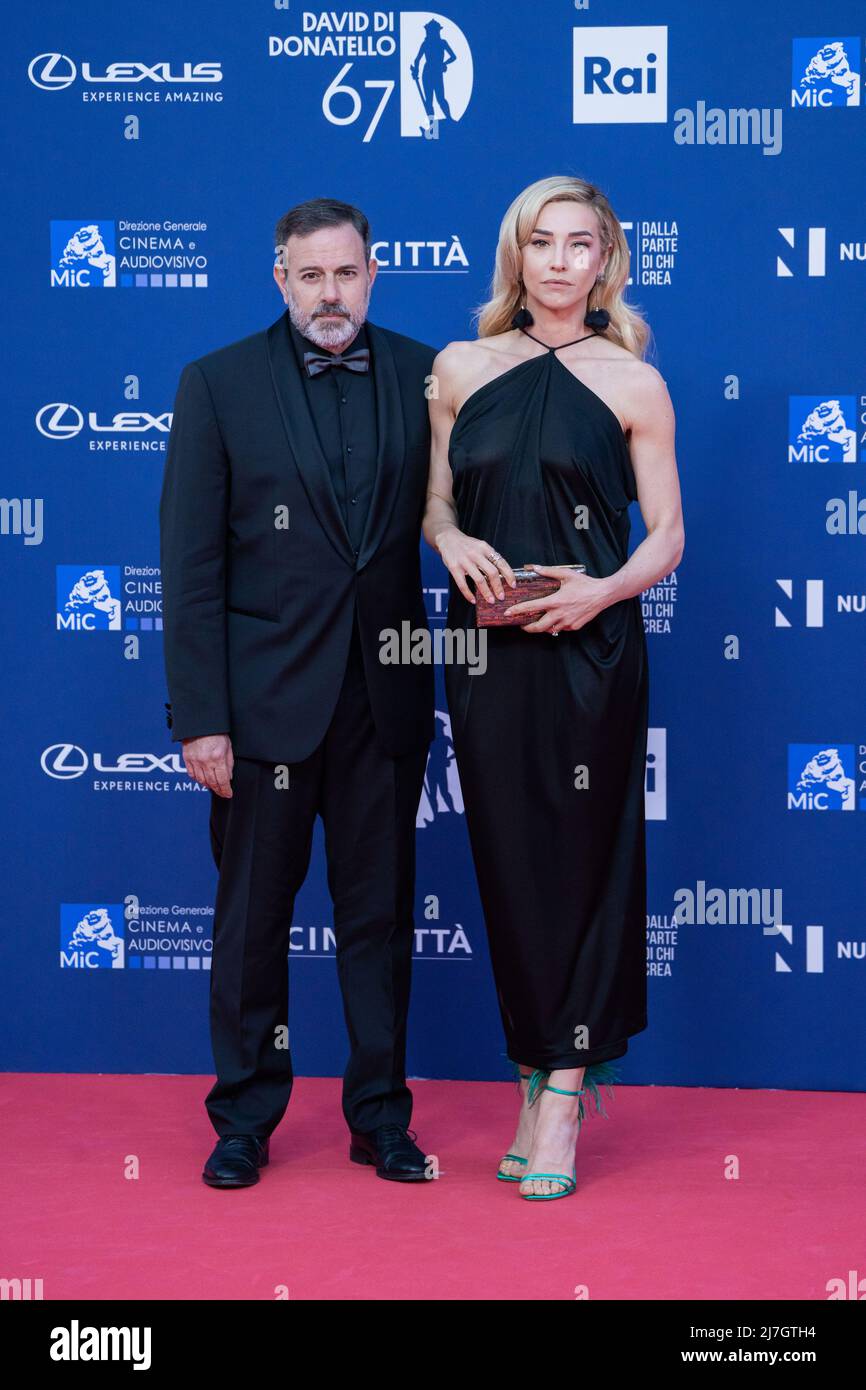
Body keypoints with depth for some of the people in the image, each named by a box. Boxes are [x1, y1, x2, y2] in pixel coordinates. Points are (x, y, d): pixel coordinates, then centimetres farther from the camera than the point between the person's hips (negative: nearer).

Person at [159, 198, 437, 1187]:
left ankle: (380, 1116, 23)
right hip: (267, 696, -2)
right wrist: (199, 717, -10)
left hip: (385, 696, 2)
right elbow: (190, 562, -5)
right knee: (252, 919, 8)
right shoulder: (219, 384, -2)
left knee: (380, 915, 10)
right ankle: (245, 1120, 23)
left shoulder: (423, 376, 4)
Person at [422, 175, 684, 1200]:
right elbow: (435, 503, 14)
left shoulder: (632, 382, 3)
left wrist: (602, 590, -16)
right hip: (487, 651, 2)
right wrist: (454, 542, -8)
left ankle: (564, 1089, 8)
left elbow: (666, 536, 2)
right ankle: (538, 1082, 17)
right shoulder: (462, 368, 9)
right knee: (507, 859, 6)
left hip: (588, 649, -2)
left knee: (582, 859, 0)